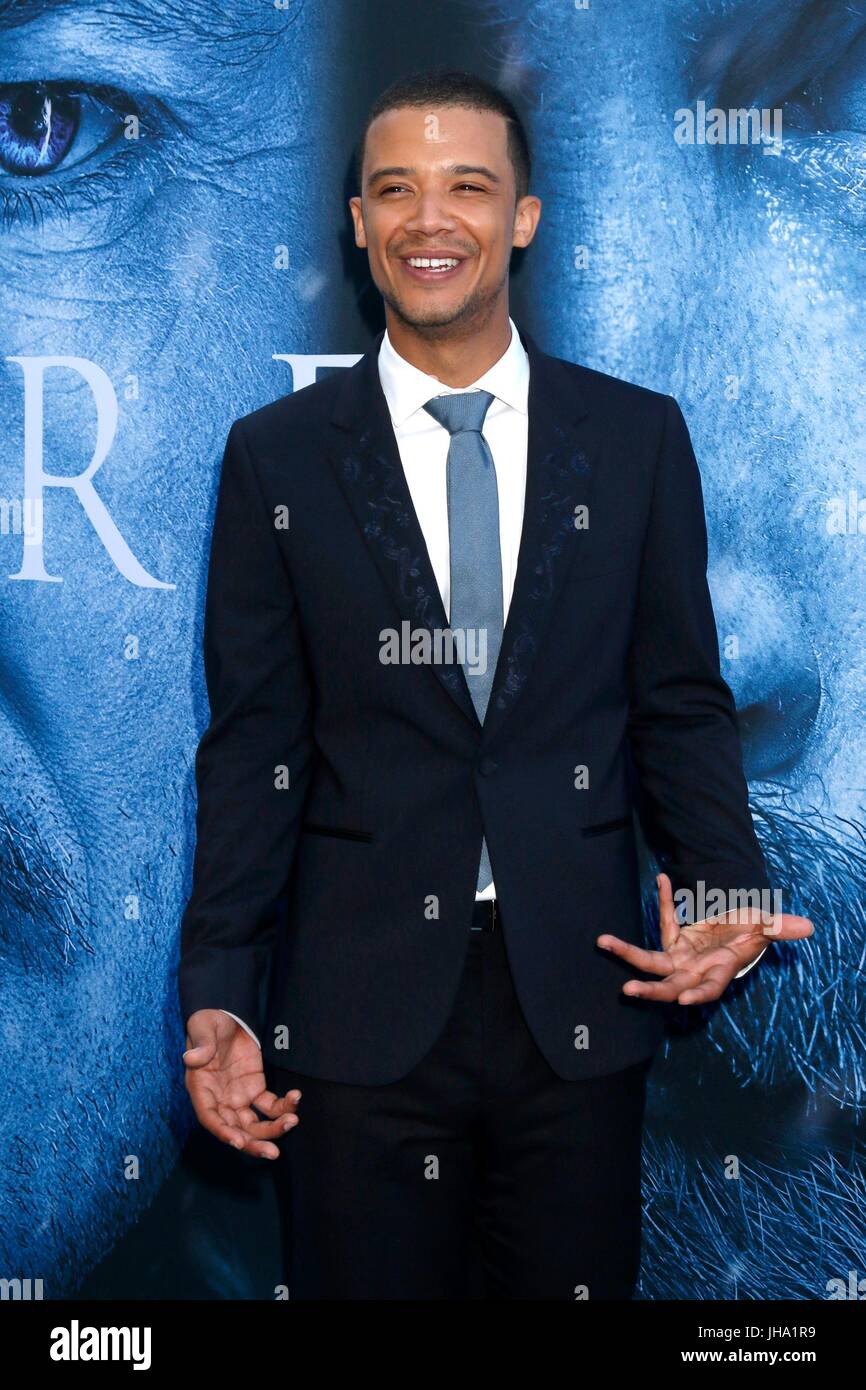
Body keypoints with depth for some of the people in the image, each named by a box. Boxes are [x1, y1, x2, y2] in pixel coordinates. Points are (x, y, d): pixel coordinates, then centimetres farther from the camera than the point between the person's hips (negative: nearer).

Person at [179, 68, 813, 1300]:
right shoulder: (278, 456, 3)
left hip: (582, 998, 1)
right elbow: (254, 744, 2)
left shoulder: (639, 437, 5)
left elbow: (682, 703, 6)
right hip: (362, 1007, 0)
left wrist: (723, 895, -11)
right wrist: (217, 999, -5)